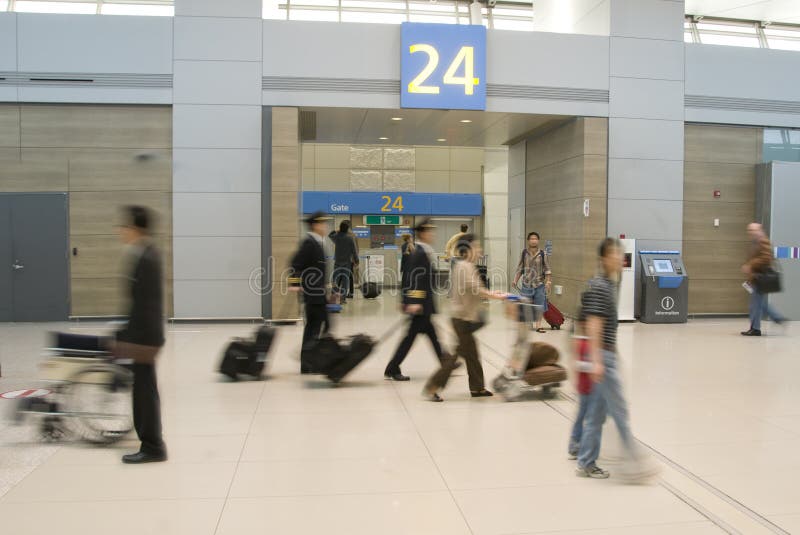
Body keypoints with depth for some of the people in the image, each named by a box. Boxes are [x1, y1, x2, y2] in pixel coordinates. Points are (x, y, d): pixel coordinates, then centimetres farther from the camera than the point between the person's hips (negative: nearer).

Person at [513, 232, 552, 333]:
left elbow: (547, 270, 1)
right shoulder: (524, 253, 1)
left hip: (539, 285, 0)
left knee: (539, 307, 4)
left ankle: (538, 326, 13)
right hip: (526, 284, 0)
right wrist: (515, 280, 2)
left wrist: (548, 282, -7)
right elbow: (520, 268, 7)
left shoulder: (542, 254, -2)